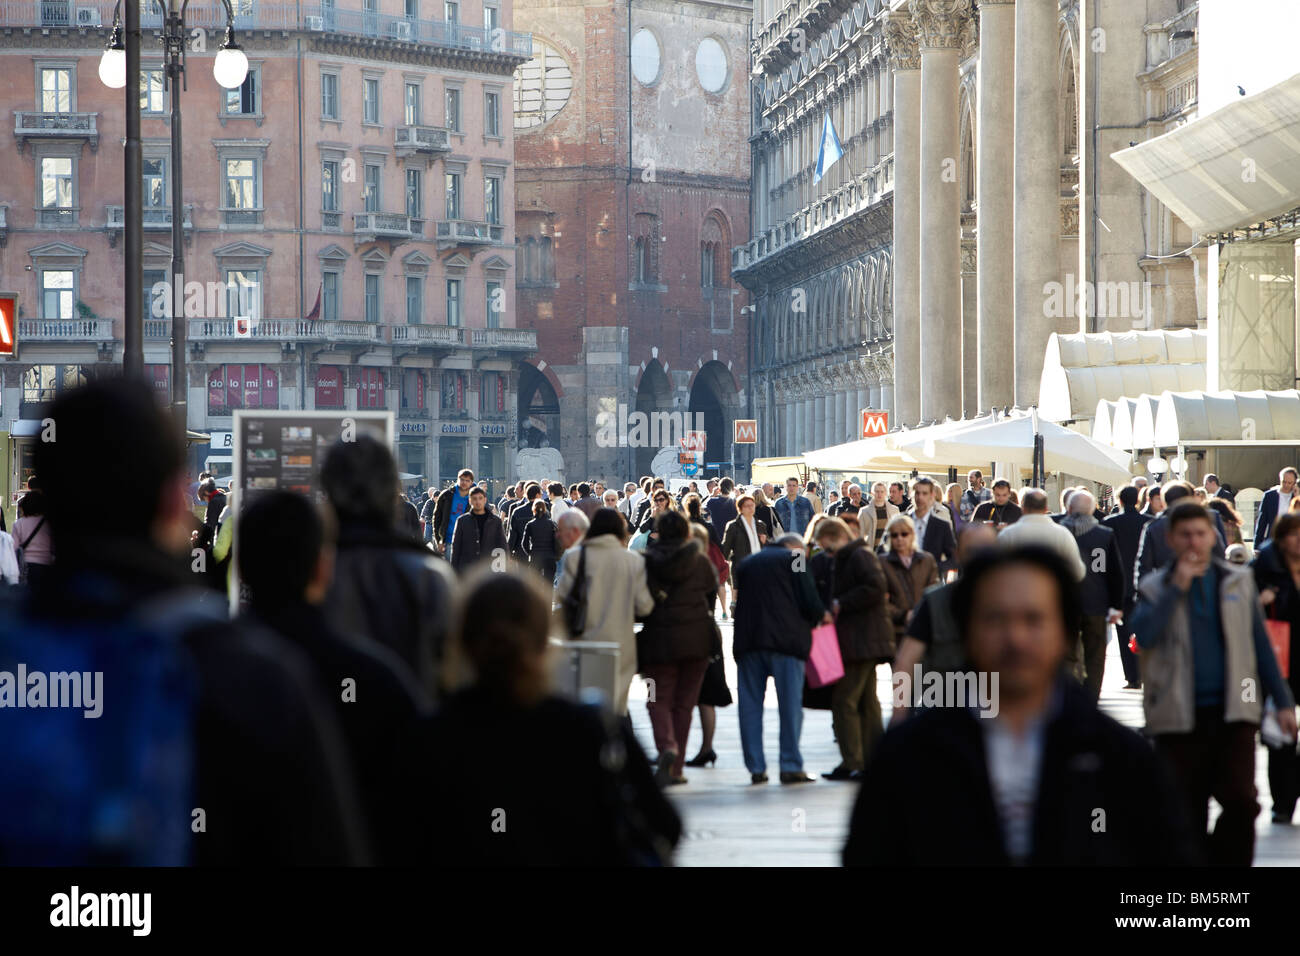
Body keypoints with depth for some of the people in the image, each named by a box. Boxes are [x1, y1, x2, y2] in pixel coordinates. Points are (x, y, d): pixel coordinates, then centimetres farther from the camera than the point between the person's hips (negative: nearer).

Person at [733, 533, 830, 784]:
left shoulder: (746, 563, 20)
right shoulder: (794, 559, 4)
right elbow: (809, 600, -5)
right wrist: (822, 616, 15)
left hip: (748, 640, 4)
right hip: (786, 639, -4)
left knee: (750, 705, 7)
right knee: (790, 704, -1)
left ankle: (756, 768, 5)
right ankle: (791, 766, -3)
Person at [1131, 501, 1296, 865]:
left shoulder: (1239, 581, 11)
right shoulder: (1154, 588, 6)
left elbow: (1261, 644, 14)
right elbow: (1144, 634, -12)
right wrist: (1177, 587, -13)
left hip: (1233, 713, 1)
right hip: (1179, 717, -1)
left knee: (1241, 801, -16)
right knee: (1185, 816, 2)